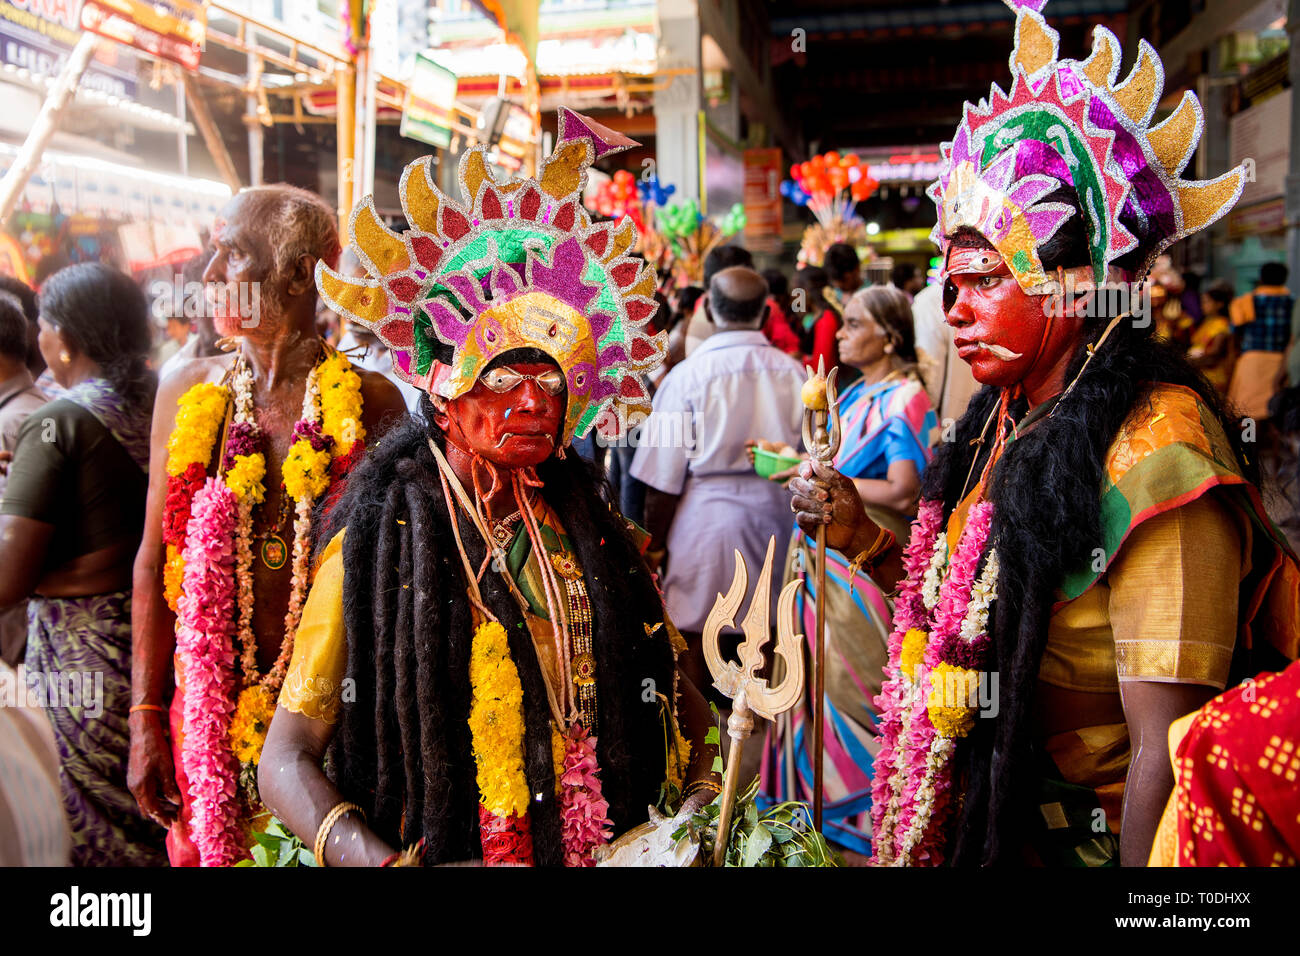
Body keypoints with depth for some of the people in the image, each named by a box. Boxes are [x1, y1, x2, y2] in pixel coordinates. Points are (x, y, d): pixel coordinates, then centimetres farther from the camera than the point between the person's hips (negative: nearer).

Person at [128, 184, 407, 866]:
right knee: (203, 846, 12)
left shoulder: (369, 403, -8)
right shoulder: (189, 394, 1)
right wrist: (145, 719, 3)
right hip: (211, 701, 3)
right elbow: (155, 560, 4)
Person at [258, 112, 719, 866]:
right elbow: (287, 760, -6)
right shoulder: (376, 547, -5)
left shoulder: (590, 530, 7)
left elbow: (679, 696, 15)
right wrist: (382, 861, -20)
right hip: (451, 854, -3)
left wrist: (705, 801, -1)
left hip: (612, 850, 4)